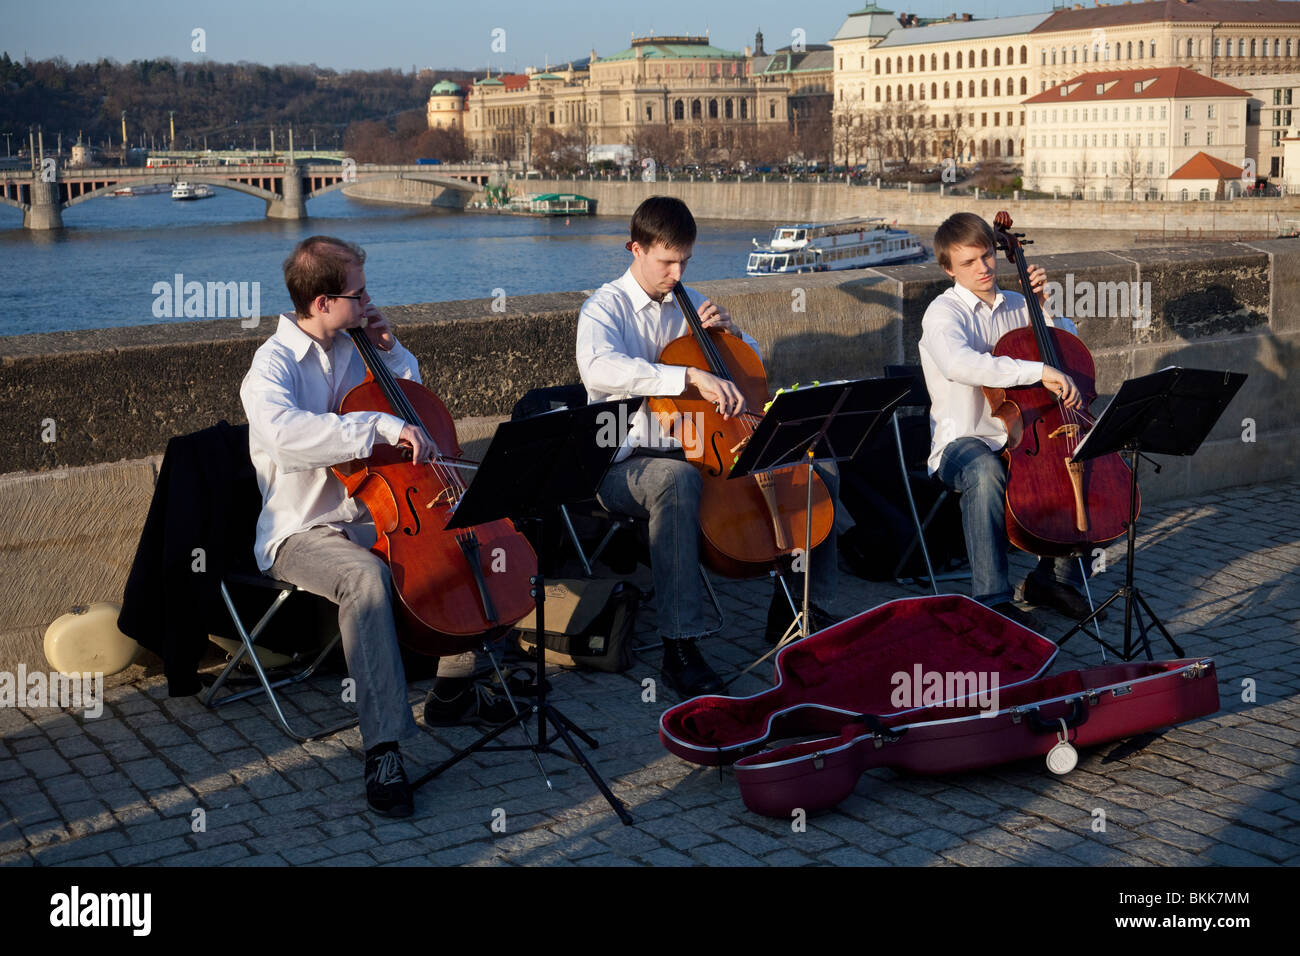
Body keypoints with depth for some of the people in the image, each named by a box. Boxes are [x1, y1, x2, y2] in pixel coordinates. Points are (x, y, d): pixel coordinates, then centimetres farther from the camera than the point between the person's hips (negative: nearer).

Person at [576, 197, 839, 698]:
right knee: (677, 479, -42)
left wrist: (729, 332, 2)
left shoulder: (687, 302, 14)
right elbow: (600, 367, -32)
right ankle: (680, 646, -39)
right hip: (626, 465, -6)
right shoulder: (605, 308, -7)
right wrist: (692, 376, -40)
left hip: (694, 449, 7)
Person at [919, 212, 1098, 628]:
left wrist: (1045, 305, 5)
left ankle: (1053, 576, 6)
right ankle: (992, 597, -27)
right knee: (985, 474, -38)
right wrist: (1039, 371, -39)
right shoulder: (944, 313, -10)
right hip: (964, 441, -6)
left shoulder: (1016, 305, 11)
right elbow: (960, 363, -33)